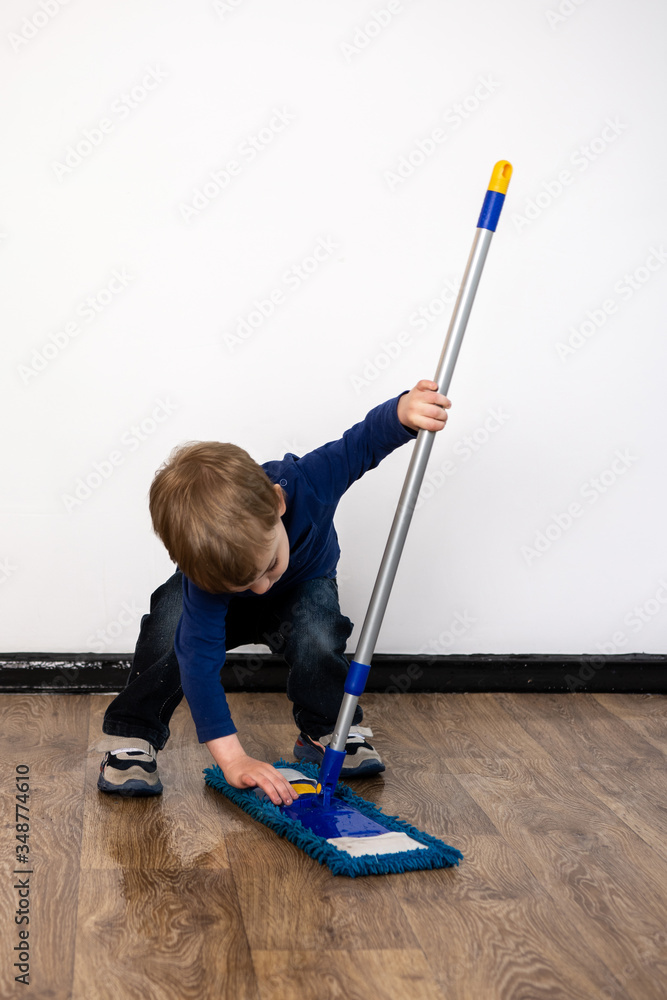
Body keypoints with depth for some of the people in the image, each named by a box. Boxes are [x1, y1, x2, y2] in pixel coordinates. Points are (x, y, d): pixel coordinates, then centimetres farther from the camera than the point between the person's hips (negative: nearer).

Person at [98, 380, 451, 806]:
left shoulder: (306, 482, -41)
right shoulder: (202, 574, -41)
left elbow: (366, 440, -29)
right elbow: (199, 660, -43)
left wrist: (405, 410, -53)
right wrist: (231, 758, -47)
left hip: (304, 581, 1)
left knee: (317, 635, -30)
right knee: (173, 630, -30)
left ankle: (329, 730, -3)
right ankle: (134, 739, -10)